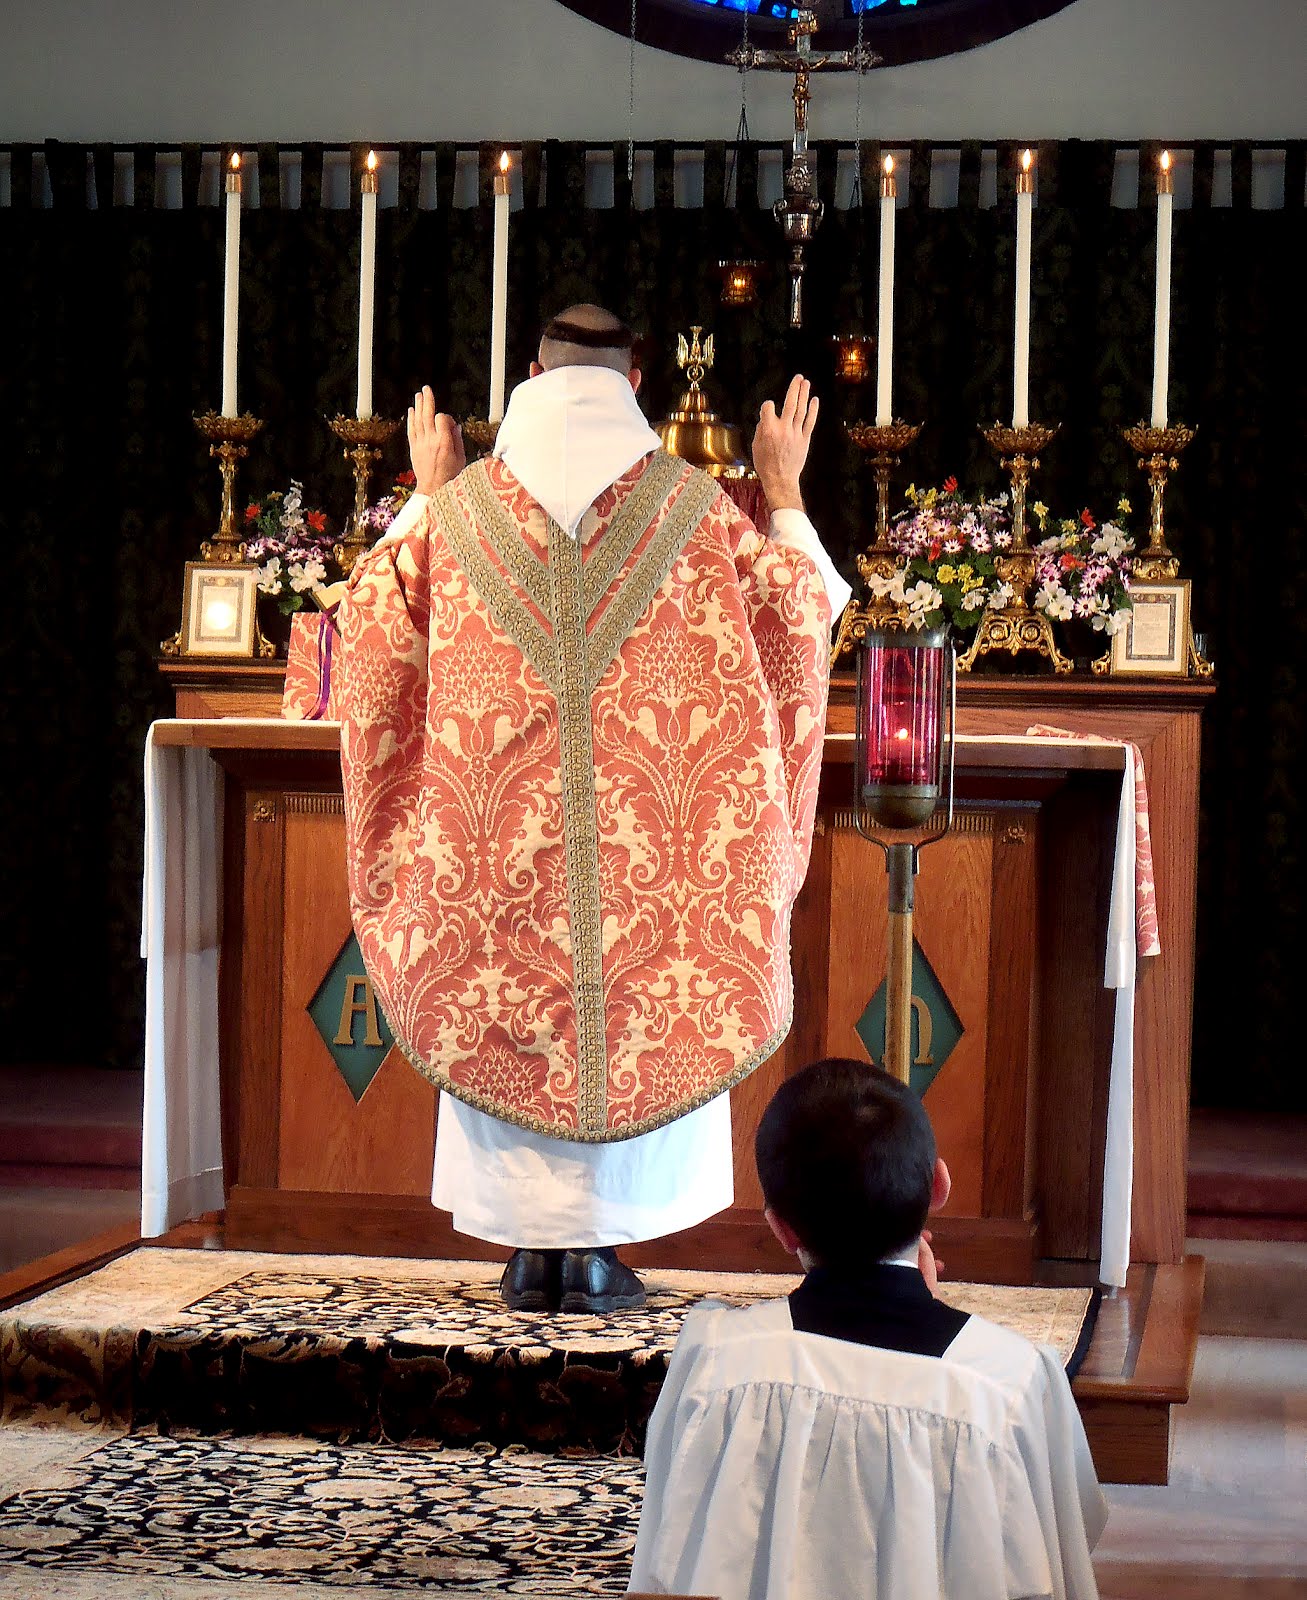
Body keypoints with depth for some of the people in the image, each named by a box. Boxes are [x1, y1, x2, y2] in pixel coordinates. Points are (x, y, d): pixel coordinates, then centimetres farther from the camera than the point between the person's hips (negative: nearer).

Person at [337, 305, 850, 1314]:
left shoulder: (463, 507, 3)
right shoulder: (692, 505, -1)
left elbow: (381, 612, 20)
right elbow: (794, 615, 11)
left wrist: (426, 496, 30)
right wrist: (784, 493, 22)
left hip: (500, 824, 1)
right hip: (646, 822, -1)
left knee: (504, 1013, 10)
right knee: (645, 1009, 8)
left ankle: (530, 1254, 11)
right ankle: (597, 1254, 7)